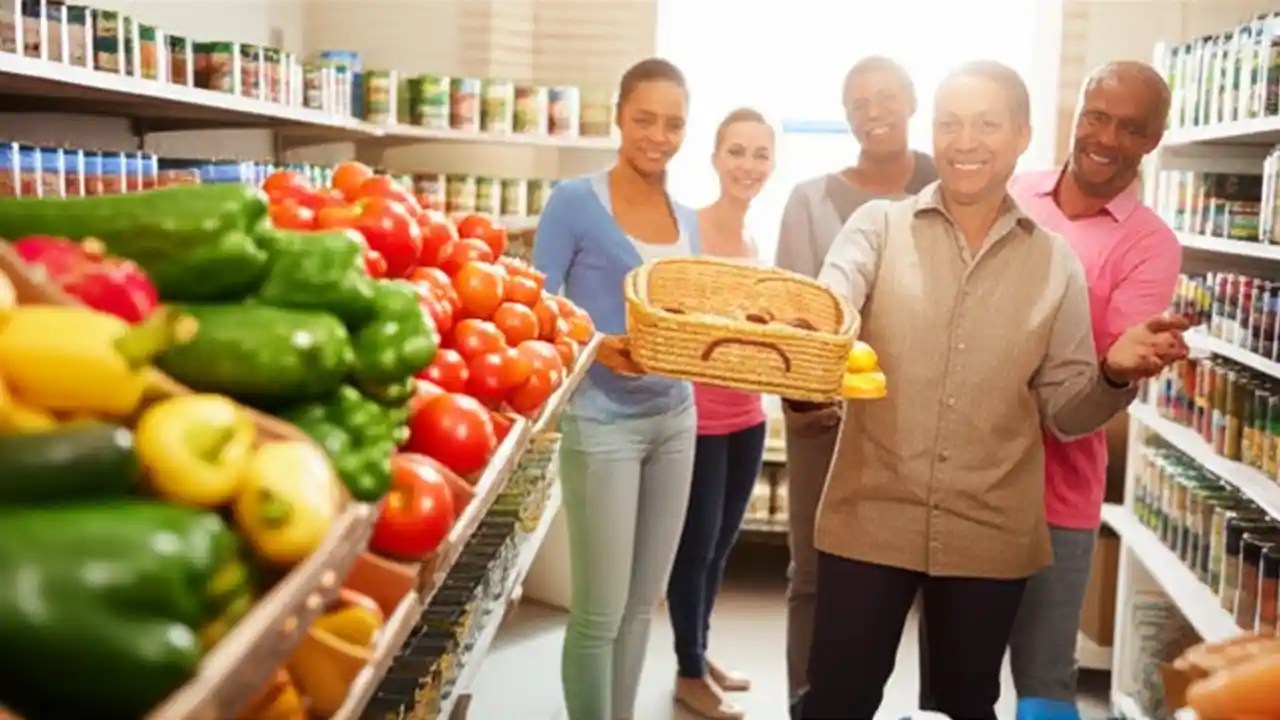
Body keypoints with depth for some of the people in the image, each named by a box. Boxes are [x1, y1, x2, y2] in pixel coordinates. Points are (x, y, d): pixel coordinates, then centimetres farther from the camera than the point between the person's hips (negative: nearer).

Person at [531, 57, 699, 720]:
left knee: (642, 603, 15)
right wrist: (598, 346, -26)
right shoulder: (575, 202, -8)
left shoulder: (687, 219, 11)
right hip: (602, 423, -6)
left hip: (675, 419, 6)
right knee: (598, 611, 0)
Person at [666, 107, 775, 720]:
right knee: (696, 544, 6)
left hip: (746, 416, 7)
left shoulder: (758, 240, 8)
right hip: (697, 416, -7)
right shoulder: (687, 227, -14)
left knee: (722, 543, 19)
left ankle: (699, 653, 36)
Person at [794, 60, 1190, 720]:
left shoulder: (1056, 262, 3)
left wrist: (1114, 374, -16)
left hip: (991, 534, 2)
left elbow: (1062, 413, 5)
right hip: (871, 518, -1)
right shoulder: (879, 226, -1)